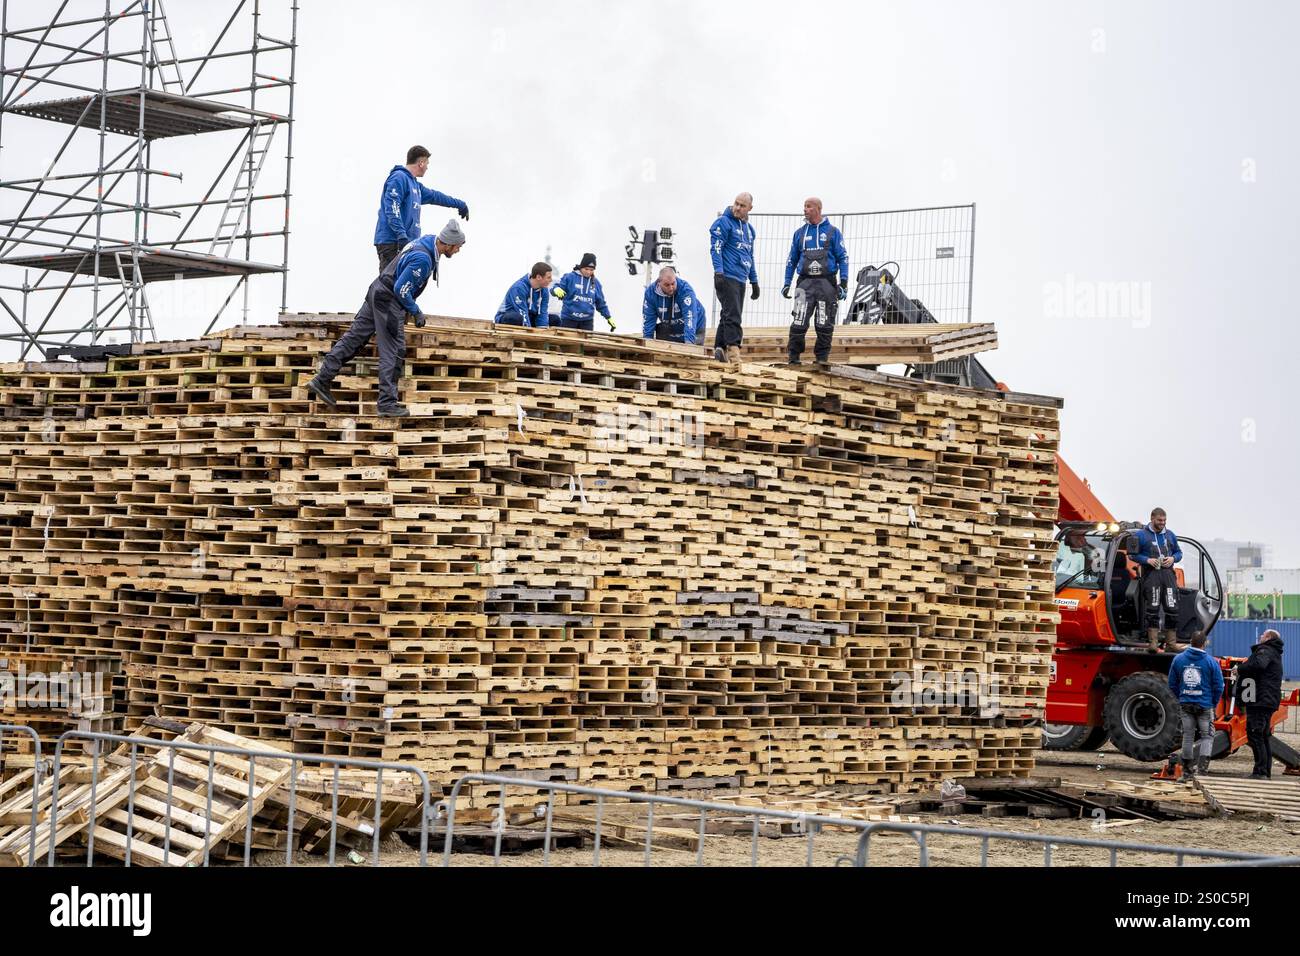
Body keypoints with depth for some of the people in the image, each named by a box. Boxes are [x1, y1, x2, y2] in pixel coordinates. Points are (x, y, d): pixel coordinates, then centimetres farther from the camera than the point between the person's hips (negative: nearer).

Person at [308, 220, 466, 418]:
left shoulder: (427, 241, 6)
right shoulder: (423, 259, -24)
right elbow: (401, 289, -22)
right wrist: (416, 312, -11)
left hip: (377, 292, 10)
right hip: (389, 302, -10)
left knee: (353, 338, 10)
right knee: (393, 352, -5)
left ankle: (322, 381, 12)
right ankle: (387, 403, -2)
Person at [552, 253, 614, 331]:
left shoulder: (596, 283, 10)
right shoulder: (570, 277, -1)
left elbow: (601, 303, 19)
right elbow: (555, 288, -5)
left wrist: (608, 317, 19)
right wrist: (557, 290, -28)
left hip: (587, 322, 3)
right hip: (568, 319, -2)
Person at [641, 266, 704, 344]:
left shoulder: (685, 290, -31)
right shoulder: (651, 291, -18)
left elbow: (690, 317, -39)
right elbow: (648, 319, -12)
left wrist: (689, 341, -48)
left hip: (692, 329, -3)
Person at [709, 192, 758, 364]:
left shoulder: (749, 228, 20)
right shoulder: (723, 222, -4)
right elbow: (716, 248, -11)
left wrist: (754, 281, 25)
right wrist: (718, 272, -21)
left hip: (740, 279, 8)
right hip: (727, 277, -8)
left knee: (731, 316, 9)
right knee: (733, 315, -16)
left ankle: (719, 349, 12)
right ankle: (733, 350, -21)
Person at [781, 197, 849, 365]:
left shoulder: (832, 232, 7)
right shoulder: (800, 233, 14)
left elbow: (843, 258, 5)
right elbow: (792, 259, 18)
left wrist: (844, 283, -5)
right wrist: (787, 283, 11)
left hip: (826, 282, -1)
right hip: (806, 282, 1)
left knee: (825, 324, 0)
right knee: (799, 322, -10)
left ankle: (822, 358, 8)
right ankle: (793, 356, -4)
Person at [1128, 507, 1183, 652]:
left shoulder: (1170, 535, 16)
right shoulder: (1141, 535, 3)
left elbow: (1179, 552, 23)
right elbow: (1133, 554, 2)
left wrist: (1173, 558, 0)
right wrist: (1147, 560, -12)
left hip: (1168, 573, 4)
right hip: (1151, 574, -4)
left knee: (1172, 608, -1)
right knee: (1152, 609, -5)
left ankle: (1171, 642, 4)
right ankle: (1153, 641, -1)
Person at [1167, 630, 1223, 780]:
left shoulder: (1178, 659, 1)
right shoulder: (1211, 662, -8)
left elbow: (1172, 684, 7)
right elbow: (1219, 686, -5)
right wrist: (1214, 703, 9)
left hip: (1186, 704, 3)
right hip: (1205, 705, -3)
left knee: (1188, 736, 11)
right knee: (1207, 736, 5)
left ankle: (1187, 770, 15)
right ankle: (1203, 766, -12)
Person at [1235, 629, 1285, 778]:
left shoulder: (1265, 651, -9)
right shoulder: (1275, 654, 25)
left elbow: (1258, 665, -29)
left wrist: (1240, 669, -16)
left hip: (1260, 700, -11)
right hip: (1269, 701, 11)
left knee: (1254, 734, -12)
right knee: (1264, 736, 14)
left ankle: (1260, 771, -15)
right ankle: (1266, 771, 18)